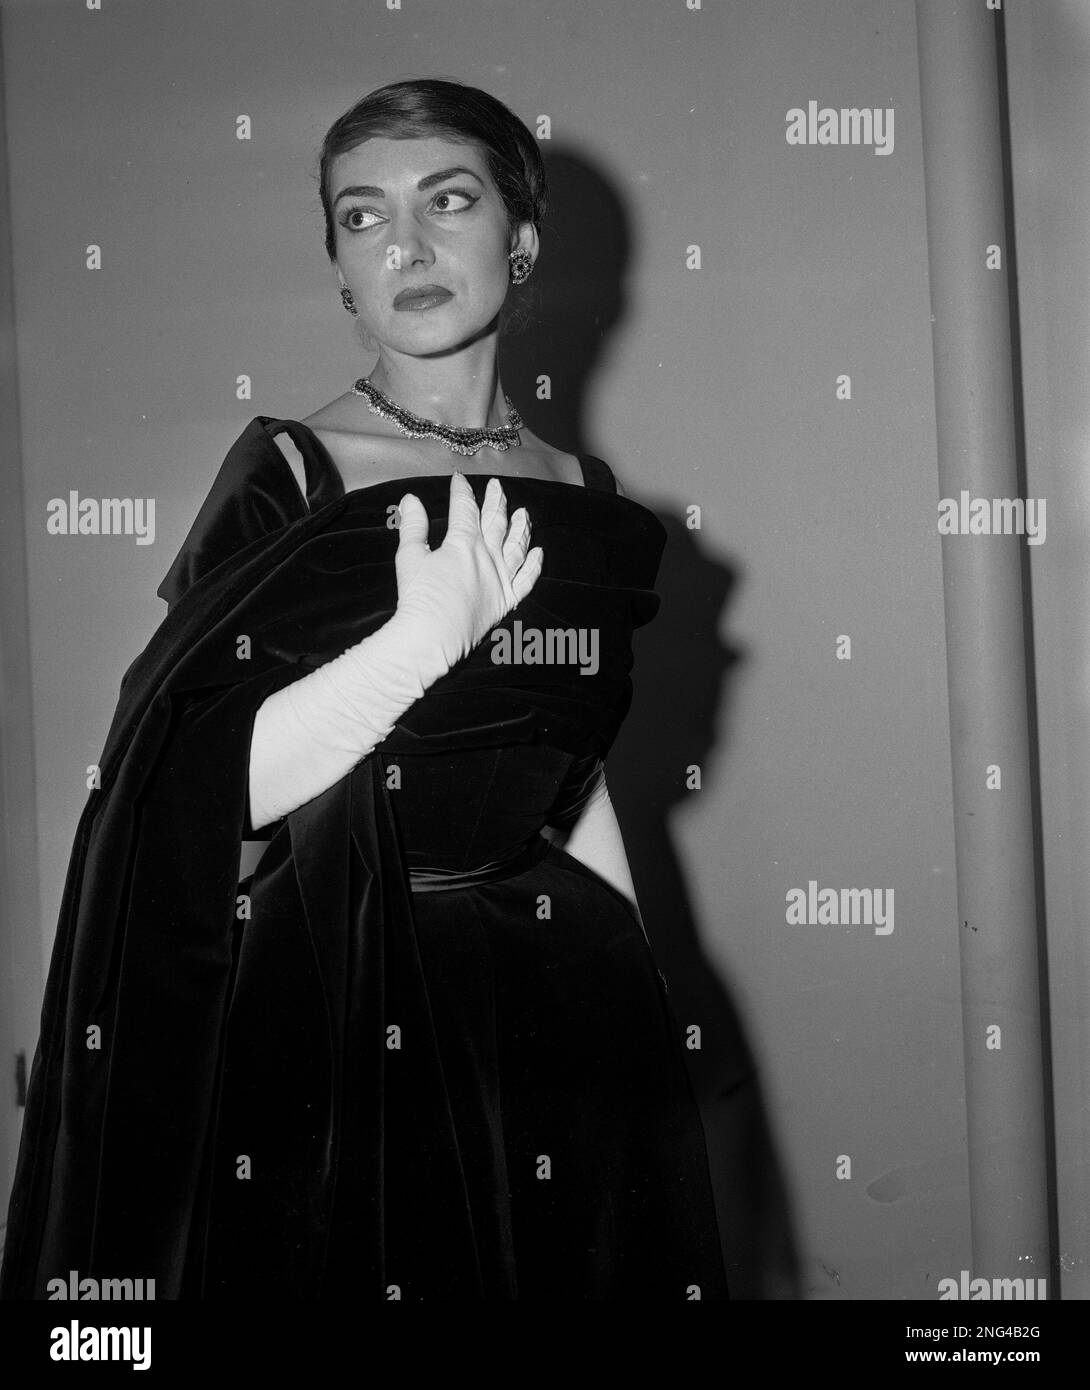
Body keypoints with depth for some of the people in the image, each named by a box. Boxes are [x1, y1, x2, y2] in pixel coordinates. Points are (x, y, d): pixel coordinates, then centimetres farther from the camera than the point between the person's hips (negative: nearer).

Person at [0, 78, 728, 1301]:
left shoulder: (586, 504, 5)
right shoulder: (287, 478, -8)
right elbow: (199, 790, -15)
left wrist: (636, 1002, 11)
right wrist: (424, 636, -24)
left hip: (558, 1013, 4)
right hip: (336, 1013, -4)